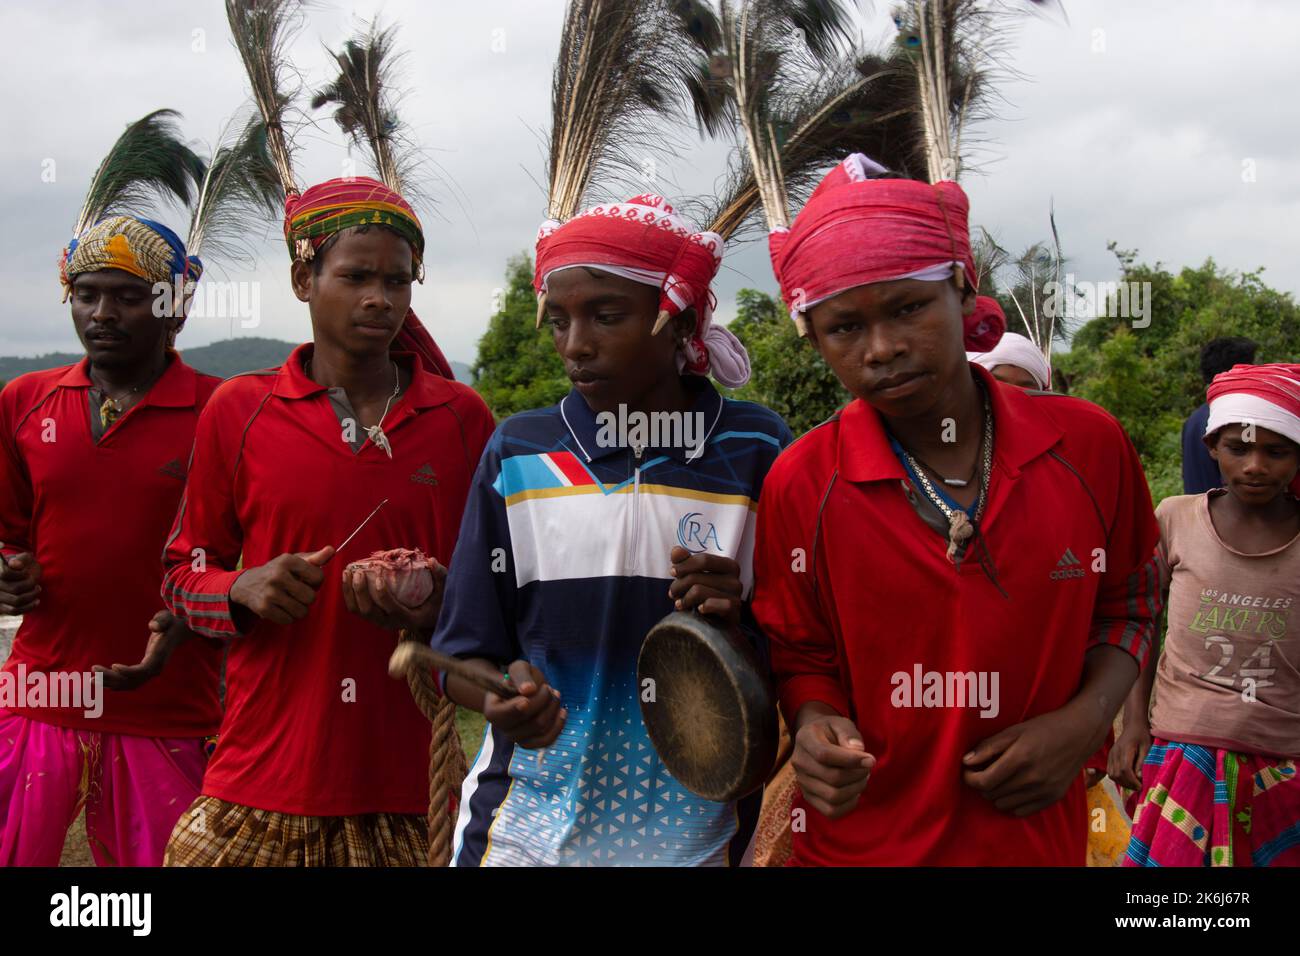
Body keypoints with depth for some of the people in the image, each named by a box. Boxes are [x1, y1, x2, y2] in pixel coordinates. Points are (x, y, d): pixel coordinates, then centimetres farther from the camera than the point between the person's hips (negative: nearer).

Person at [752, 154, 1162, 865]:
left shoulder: (1088, 445, -8)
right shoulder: (801, 483, -11)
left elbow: (1124, 600, 7)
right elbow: (800, 655, 0)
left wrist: (1086, 720, -8)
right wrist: (815, 723, -20)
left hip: (1038, 834, 1)